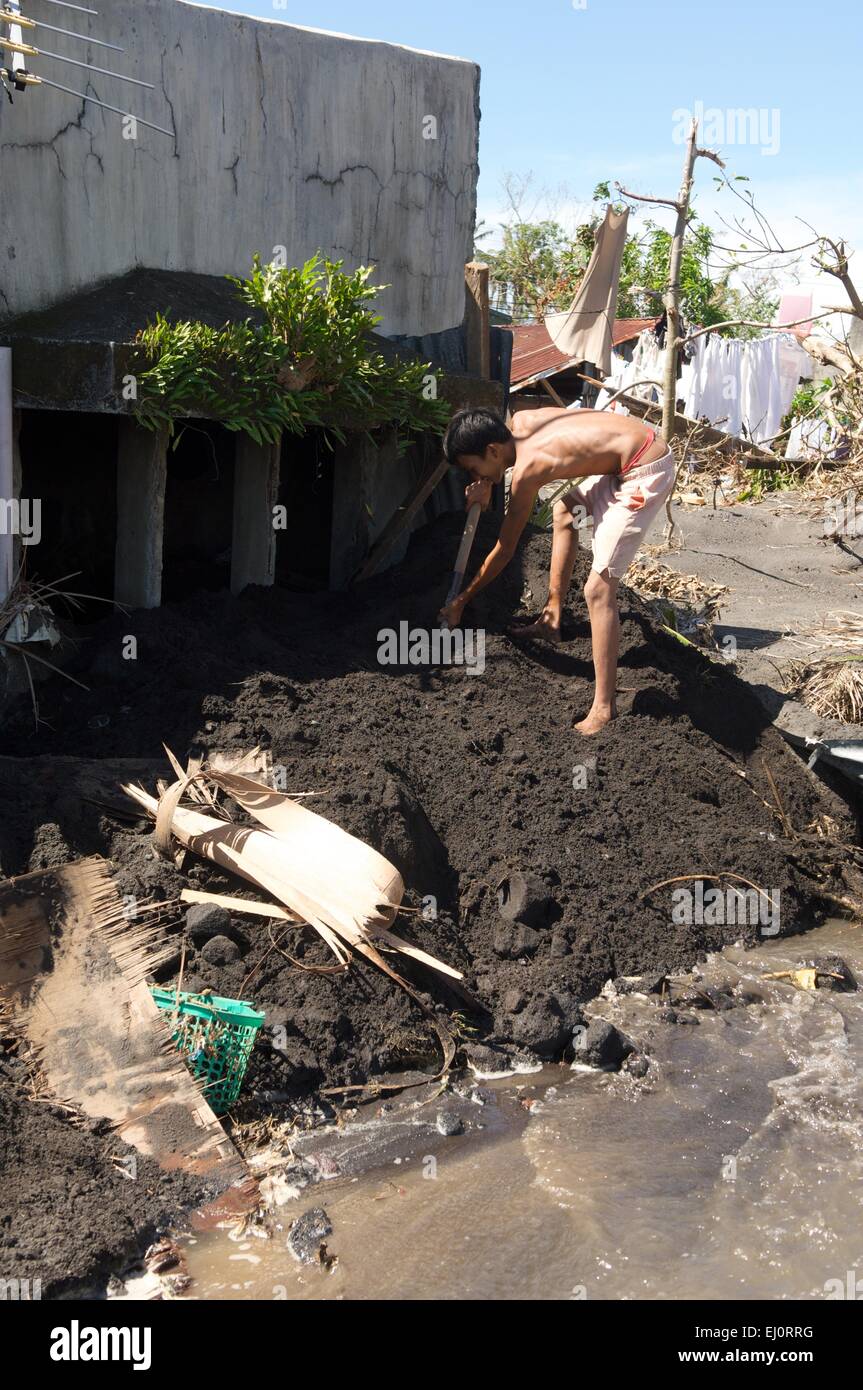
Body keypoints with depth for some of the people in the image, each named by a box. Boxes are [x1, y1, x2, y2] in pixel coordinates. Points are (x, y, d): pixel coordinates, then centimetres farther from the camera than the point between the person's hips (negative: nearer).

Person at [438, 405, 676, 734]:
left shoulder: (525, 472, -17)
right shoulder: (521, 421, 4)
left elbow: (504, 551, -5)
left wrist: (461, 600, 6)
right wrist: (487, 482, 11)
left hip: (645, 473, -10)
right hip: (644, 444, 10)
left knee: (599, 589, -12)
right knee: (566, 511, 29)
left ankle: (603, 709, -12)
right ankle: (551, 621, 36)